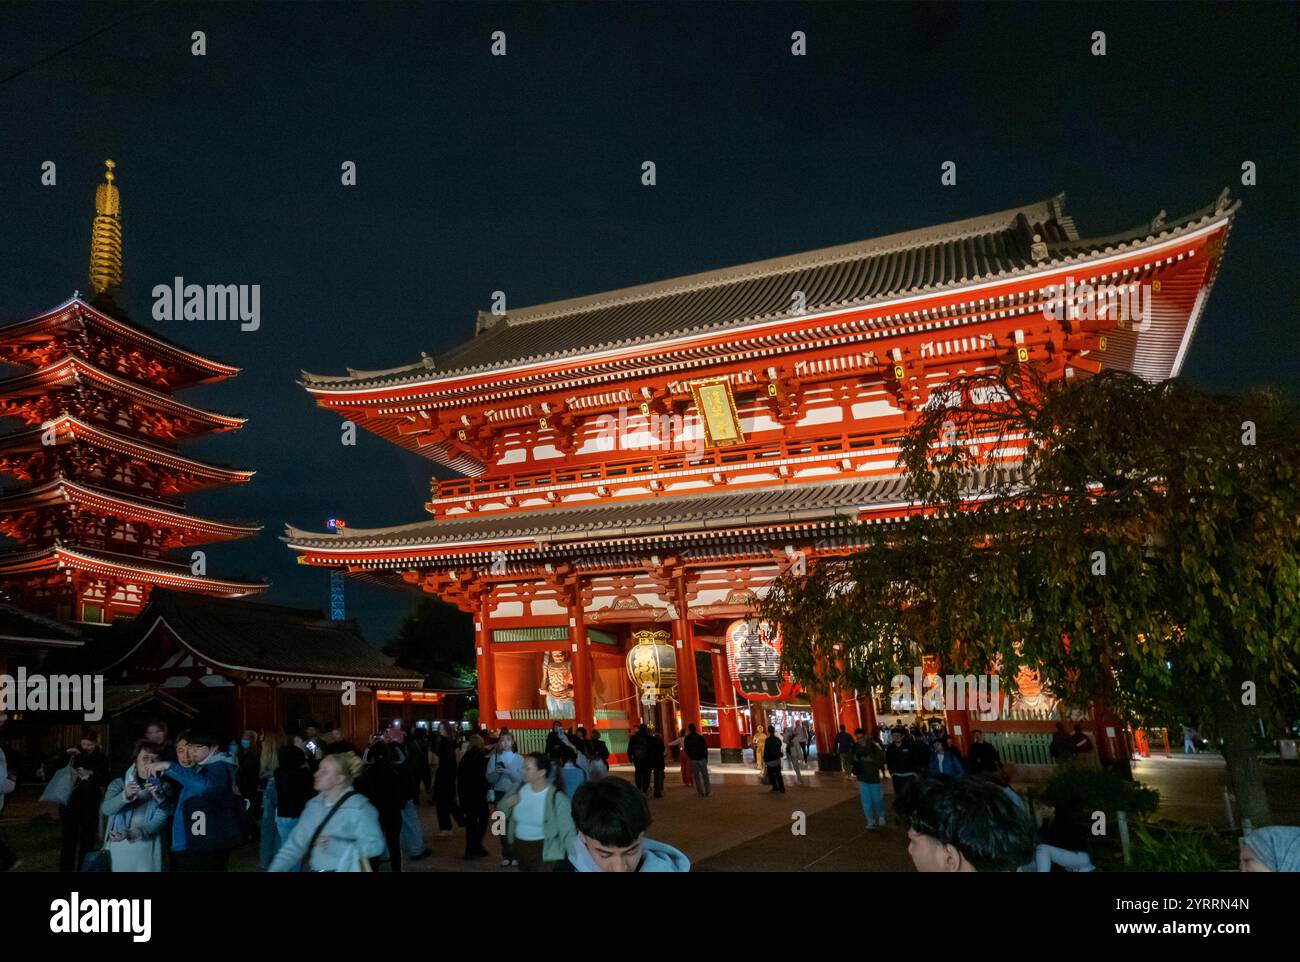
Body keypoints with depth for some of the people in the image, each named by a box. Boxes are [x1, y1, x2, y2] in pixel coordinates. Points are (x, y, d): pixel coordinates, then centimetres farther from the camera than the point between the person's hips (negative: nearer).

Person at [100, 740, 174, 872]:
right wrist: (125, 796, -30)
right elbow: (106, 809, -11)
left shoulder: (162, 787, 3)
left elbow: (160, 819, -9)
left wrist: (131, 833, -23)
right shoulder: (119, 783, 6)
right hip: (119, 848, 1)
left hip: (148, 850, -1)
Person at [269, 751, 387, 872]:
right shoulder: (314, 804, 4)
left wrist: (336, 845, -28)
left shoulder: (358, 808, -18)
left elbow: (375, 845, -25)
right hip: (313, 868, 6)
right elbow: (296, 843, 2)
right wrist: (276, 869, -9)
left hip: (342, 869, -6)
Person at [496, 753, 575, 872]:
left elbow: (567, 832, -24)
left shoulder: (557, 798, -22)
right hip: (519, 847, 6)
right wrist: (506, 804, -15)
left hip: (543, 851, -6)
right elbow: (501, 814, 8)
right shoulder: (519, 788, -5)